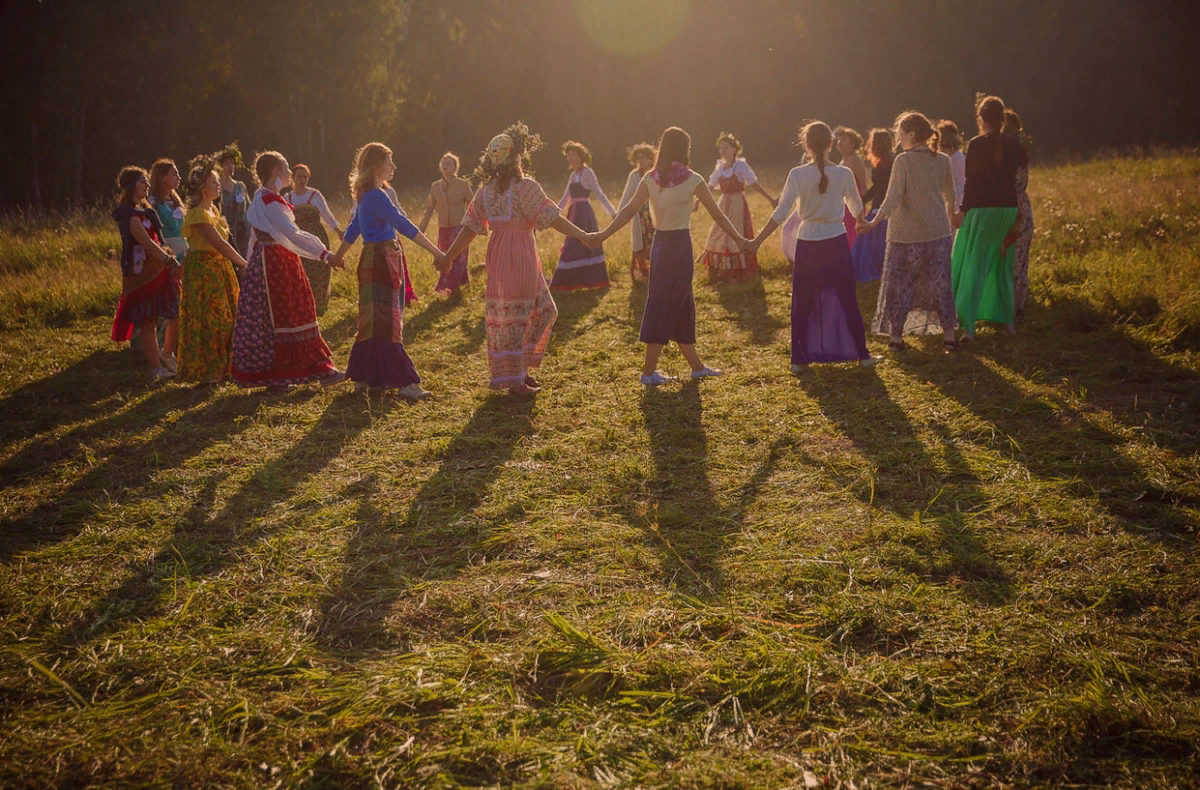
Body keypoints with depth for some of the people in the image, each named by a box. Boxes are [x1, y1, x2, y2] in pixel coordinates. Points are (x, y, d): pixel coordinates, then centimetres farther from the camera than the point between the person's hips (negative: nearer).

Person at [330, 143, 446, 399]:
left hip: (375, 260, 10)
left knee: (376, 322, 12)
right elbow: (404, 226, -23)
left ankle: (364, 378, 17)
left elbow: (353, 228, 24)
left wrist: (338, 256, 34)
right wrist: (436, 251, -25)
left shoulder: (366, 195, 14)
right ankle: (404, 382, -9)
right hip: (381, 260, -10)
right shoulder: (376, 196, -17)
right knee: (386, 323, -9)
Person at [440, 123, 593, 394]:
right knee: (516, 316, 0)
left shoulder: (485, 190, 7)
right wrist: (583, 235, -8)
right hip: (521, 258, -7)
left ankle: (519, 370, 20)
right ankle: (515, 379, 7)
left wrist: (448, 257, 15)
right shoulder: (526, 187, -12)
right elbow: (552, 218, -13)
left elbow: (469, 228, 7)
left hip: (497, 257, 7)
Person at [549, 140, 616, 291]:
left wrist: (612, 212, -18)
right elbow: (565, 199, 22)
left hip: (584, 214, -8)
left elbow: (599, 194, -12)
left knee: (574, 248, -7)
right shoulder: (573, 174, 16)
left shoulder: (587, 172, -7)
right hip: (574, 213, 8)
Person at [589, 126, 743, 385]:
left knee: (682, 306, 15)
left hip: (659, 244, 6)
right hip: (680, 245, -6)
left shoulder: (651, 179, 2)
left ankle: (696, 366, 24)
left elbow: (629, 210, -3)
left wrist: (604, 234, 1)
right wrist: (738, 239, 4)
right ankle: (649, 371, 2)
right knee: (667, 305, 0)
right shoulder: (692, 180, -10)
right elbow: (717, 215, -5)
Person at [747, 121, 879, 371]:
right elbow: (857, 209, 11)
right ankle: (862, 355, 16)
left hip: (807, 245, -1)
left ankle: (799, 359, 11)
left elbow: (780, 214, -12)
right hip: (836, 244, 1)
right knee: (847, 301, 10)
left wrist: (757, 241, -5)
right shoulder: (844, 174, -4)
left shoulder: (797, 175, -9)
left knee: (802, 304, 9)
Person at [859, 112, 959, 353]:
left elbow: (893, 199, -18)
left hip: (906, 235, -4)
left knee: (899, 285, 7)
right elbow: (950, 195, 17)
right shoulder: (942, 160, 4)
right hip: (938, 232, 4)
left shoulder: (903, 161, -12)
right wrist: (950, 214, 36)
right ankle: (949, 337, 10)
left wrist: (874, 222, -13)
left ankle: (896, 337, 11)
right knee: (940, 283, 10)